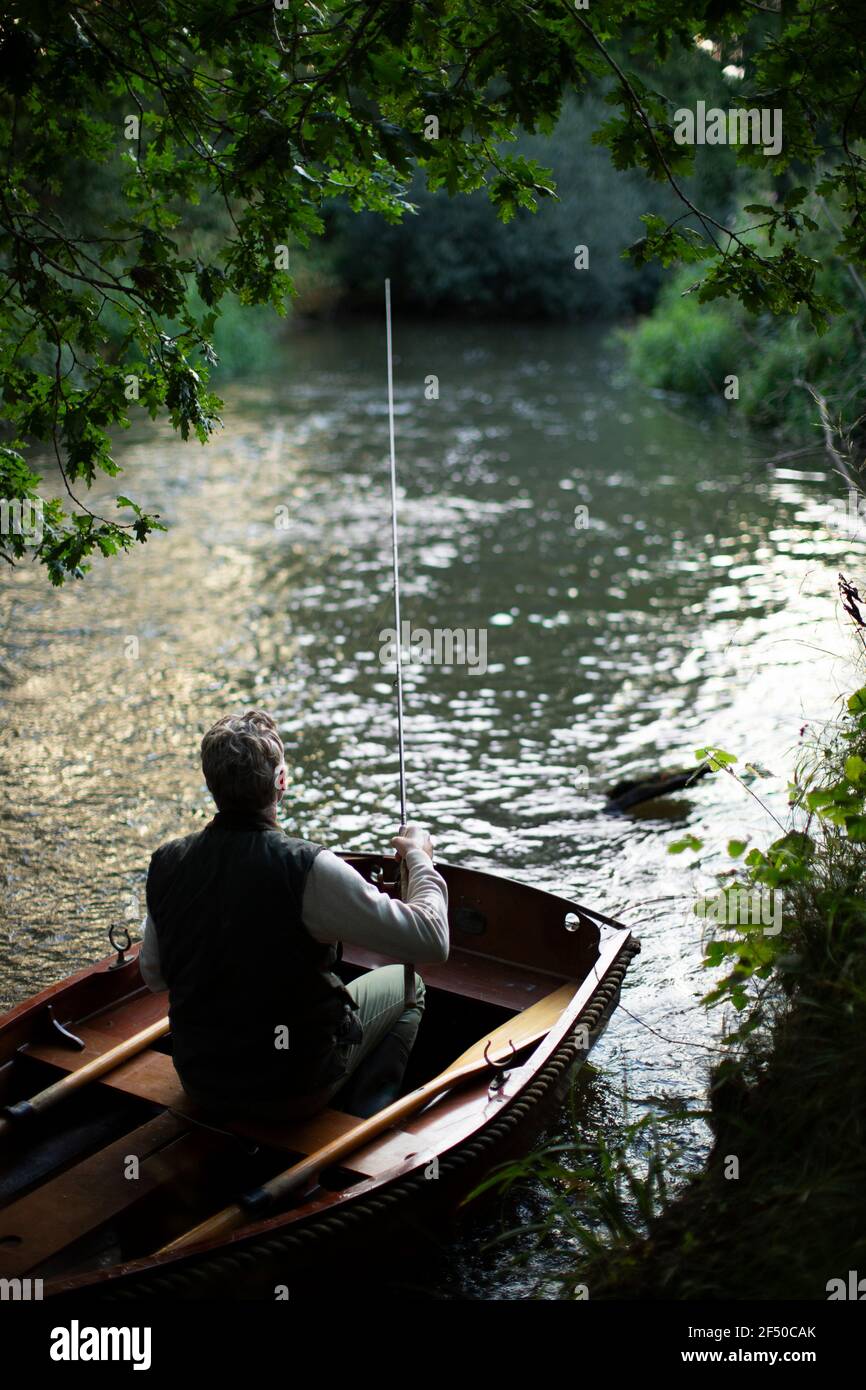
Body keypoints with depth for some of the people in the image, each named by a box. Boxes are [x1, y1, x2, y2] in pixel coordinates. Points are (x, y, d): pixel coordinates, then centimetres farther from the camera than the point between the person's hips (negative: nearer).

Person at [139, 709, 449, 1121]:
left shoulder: (165, 863, -9)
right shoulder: (307, 869, -26)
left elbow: (153, 976, 7)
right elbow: (431, 942, -21)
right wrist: (419, 856, -5)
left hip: (198, 1081, 5)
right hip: (290, 1092, -5)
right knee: (405, 984, 19)